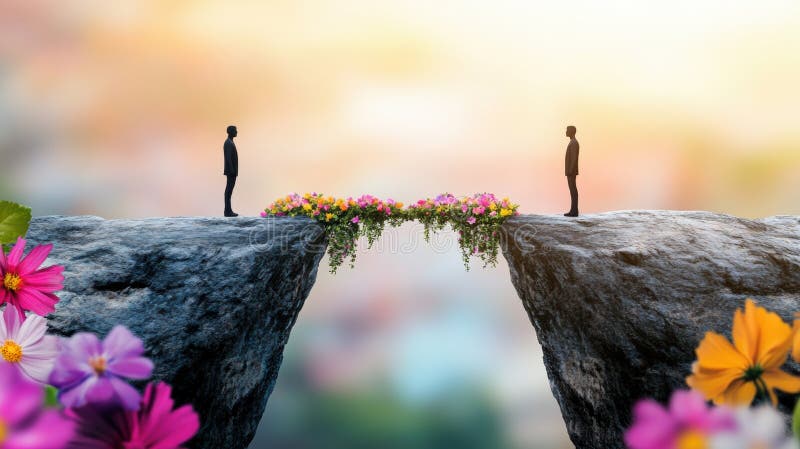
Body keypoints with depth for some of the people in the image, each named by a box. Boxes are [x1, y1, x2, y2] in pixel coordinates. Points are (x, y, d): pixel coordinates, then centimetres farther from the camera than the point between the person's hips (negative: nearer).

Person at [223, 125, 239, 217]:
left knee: (229, 190, 10)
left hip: (231, 171, 11)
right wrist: (232, 171, -23)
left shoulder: (230, 142, 17)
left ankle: (228, 211, 13)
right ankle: (228, 211, -9)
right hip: (231, 171, -11)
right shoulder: (229, 143, -15)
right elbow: (228, 158, -21)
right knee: (229, 190, -9)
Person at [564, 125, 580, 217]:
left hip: (571, 170, -11)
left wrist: (570, 171, -25)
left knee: (573, 190, -9)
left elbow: (574, 158, -22)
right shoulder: (573, 143, 19)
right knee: (573, 189, 9)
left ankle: (574, 211, -9)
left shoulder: (574, 143, -16)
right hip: (571, 171, 11)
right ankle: (574, 210, 9)